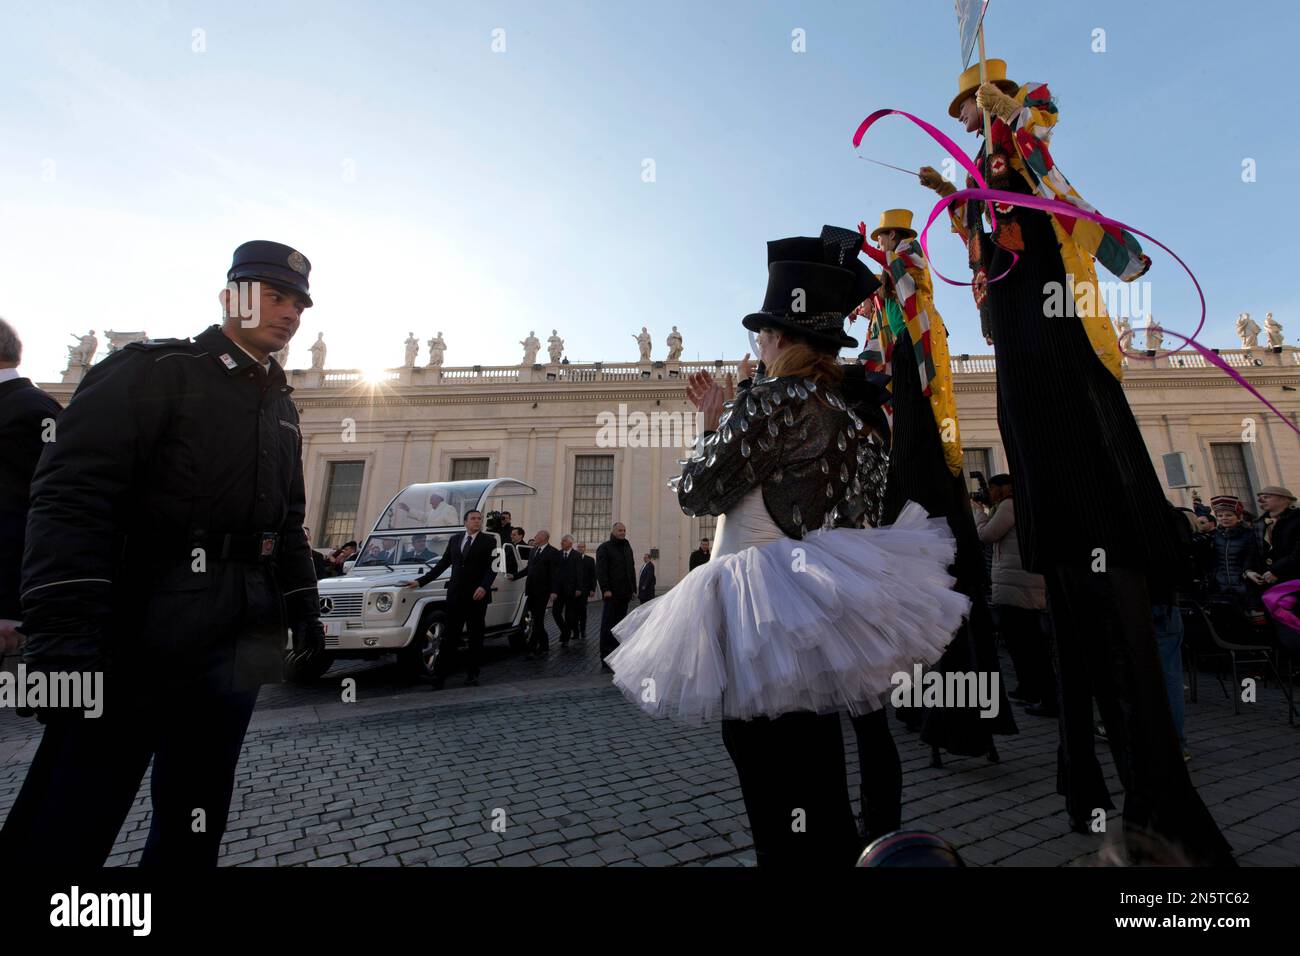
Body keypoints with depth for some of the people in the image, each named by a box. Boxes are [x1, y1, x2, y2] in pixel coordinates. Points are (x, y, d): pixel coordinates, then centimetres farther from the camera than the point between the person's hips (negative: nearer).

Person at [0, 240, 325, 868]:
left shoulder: (281, 407, 16)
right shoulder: (154, 370, -4)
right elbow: (72, 501, -15)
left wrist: (303, 606, 13)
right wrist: (61, 633, -22)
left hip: (236, 643, 6)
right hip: (139, 636, -6)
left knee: (196, 819, 16)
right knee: (69, 825, 5)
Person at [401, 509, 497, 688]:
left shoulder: (489, 540, 0)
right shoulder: (455, 539, 12)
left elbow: (493, 567, -9)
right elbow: (442, 564, 15)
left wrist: (484, 587, -22)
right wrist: (420, 581, 11)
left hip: (477, 595, -2)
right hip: (455, 595, 3)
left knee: (475, 637, 7)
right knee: (449, 636, 2)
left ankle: (472, 675, 17)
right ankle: (439, 676, 4)